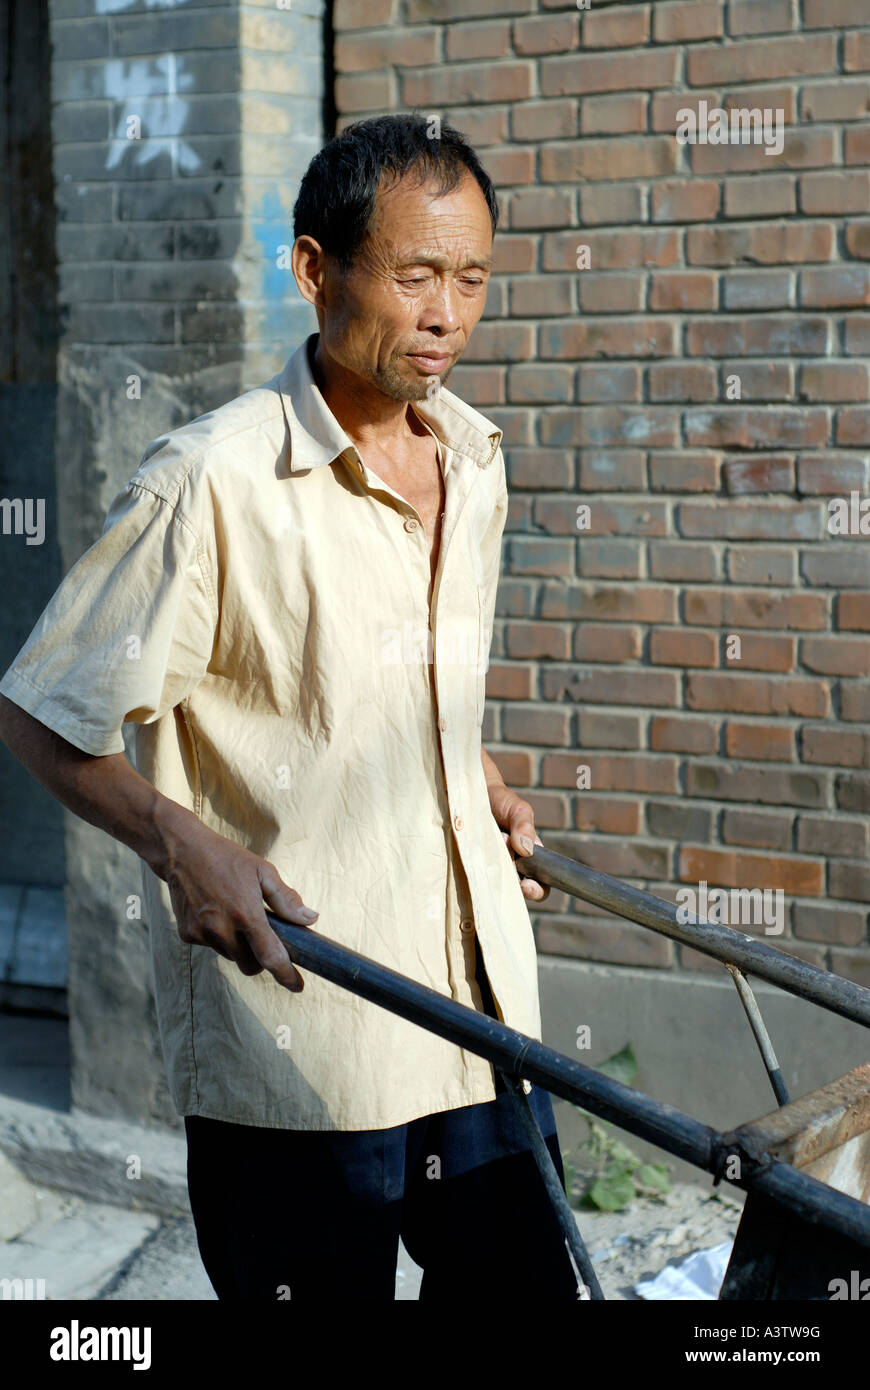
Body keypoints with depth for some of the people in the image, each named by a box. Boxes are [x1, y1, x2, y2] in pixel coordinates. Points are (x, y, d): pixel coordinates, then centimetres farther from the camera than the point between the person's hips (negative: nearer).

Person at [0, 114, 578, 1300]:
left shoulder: (474, 458, 8)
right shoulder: (211, 481, -15)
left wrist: (479, 780, 11)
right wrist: (176, 838, -23)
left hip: (481, 1000, 7)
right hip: (293, 1025, -6)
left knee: (527, 1276, 14)